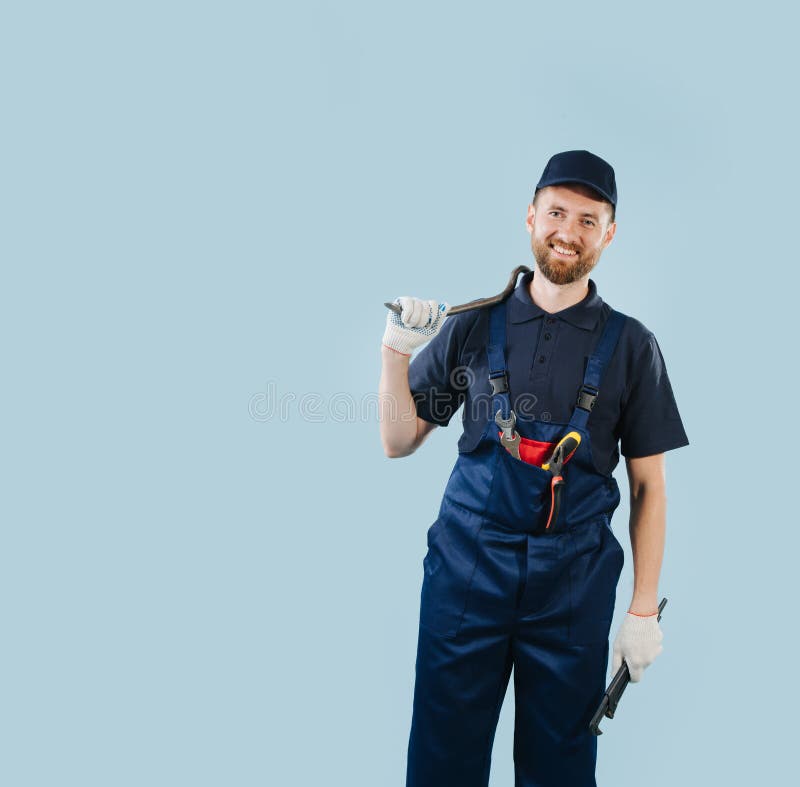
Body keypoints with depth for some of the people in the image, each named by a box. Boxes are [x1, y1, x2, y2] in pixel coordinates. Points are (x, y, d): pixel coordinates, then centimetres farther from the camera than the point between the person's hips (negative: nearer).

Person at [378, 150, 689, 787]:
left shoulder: (631, 346, 2)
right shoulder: (473, 326, 2)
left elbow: (649, 485, 4)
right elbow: (399, 443, 4)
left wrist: (645, 611, 0)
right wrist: (396, 349, -10)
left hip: (574, 579, 0)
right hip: (467, 565, 0)